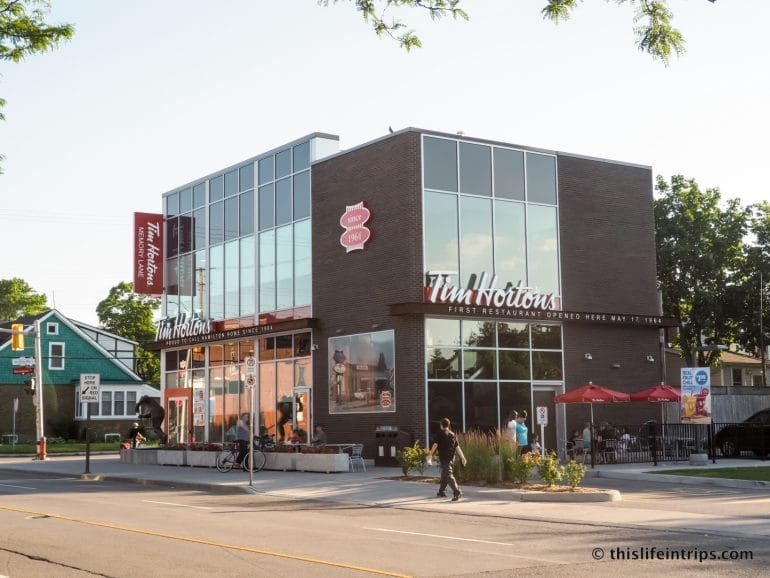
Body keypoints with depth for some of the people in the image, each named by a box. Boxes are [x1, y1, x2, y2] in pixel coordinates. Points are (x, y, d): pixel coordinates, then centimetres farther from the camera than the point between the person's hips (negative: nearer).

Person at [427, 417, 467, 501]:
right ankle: (441, 492, 30)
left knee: (449, 476, -12)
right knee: (444, 475, 20)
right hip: (451, 457, 7)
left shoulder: (440, 434, -5)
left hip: (444, 458, -7)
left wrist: (430, 454, -2)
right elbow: (457, 447, 7)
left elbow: (435, 445, -11)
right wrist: (462, 457, 8)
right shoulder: (452, 434, 11)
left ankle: (457, 492, -24)